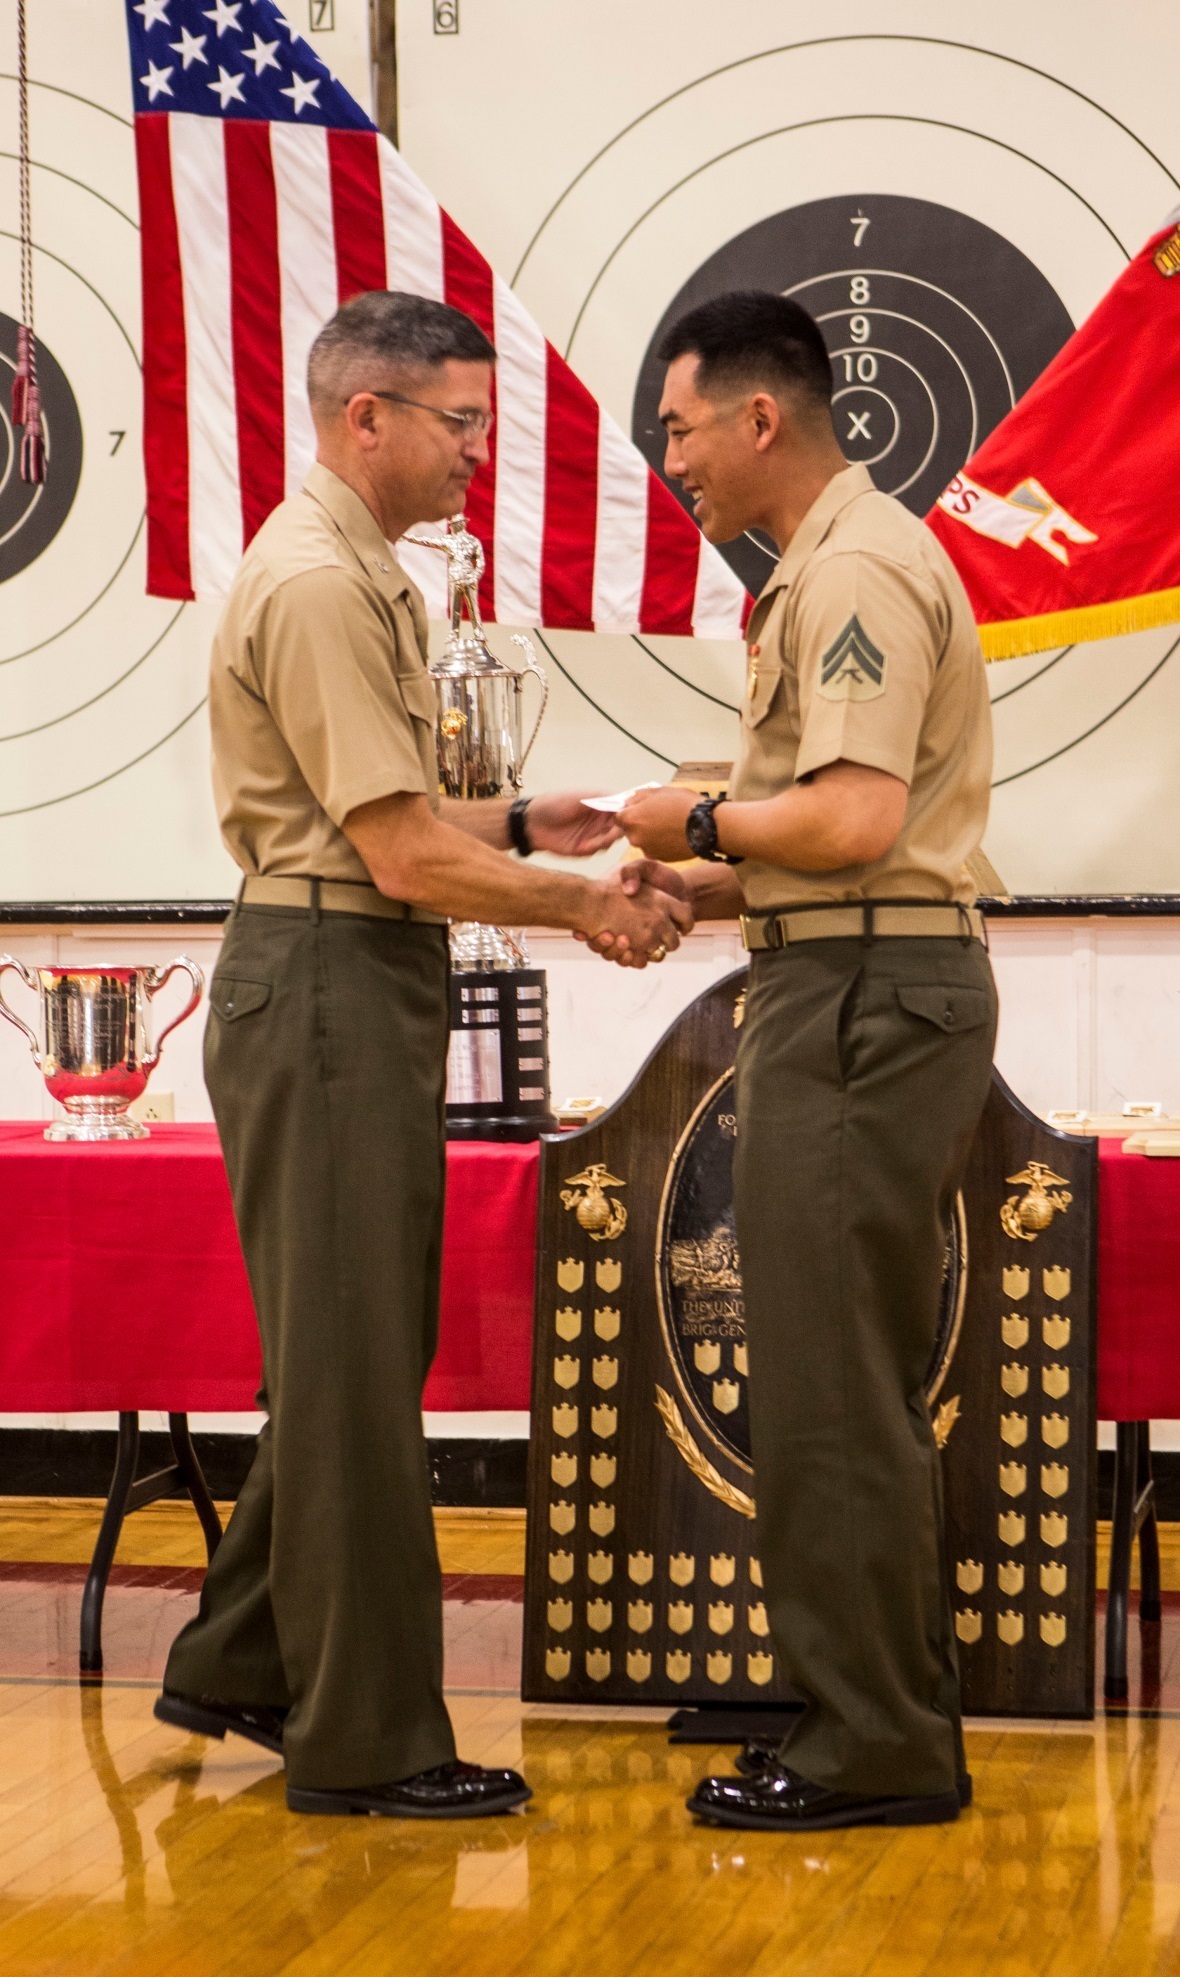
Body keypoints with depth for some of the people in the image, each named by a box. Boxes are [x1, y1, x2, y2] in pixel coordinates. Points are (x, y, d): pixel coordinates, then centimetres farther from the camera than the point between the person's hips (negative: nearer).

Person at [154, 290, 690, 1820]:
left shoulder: (357, 573, 18)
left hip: (358, 994, 11)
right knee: (353, 1364, -5)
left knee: (348, 1354, 17)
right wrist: (582, 905, -10)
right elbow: (406, 861, -20)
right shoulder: (317, 586, -17)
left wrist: (520, 822, 13)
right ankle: (367, 1740, 2)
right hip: (326, 989, -11)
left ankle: (239, 1669, 28)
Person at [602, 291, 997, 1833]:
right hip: (867, 983, 11)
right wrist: (707, 888, 13)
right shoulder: (840, 564, 20)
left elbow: (855, 817, -24)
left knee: (831, 1387, -6)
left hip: (863, 999, -11)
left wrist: (702, 823, -9)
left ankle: (872, 1749, 0)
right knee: (862, 1384, 15)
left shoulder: (858, 569, -14)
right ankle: (896, 1721, 22)